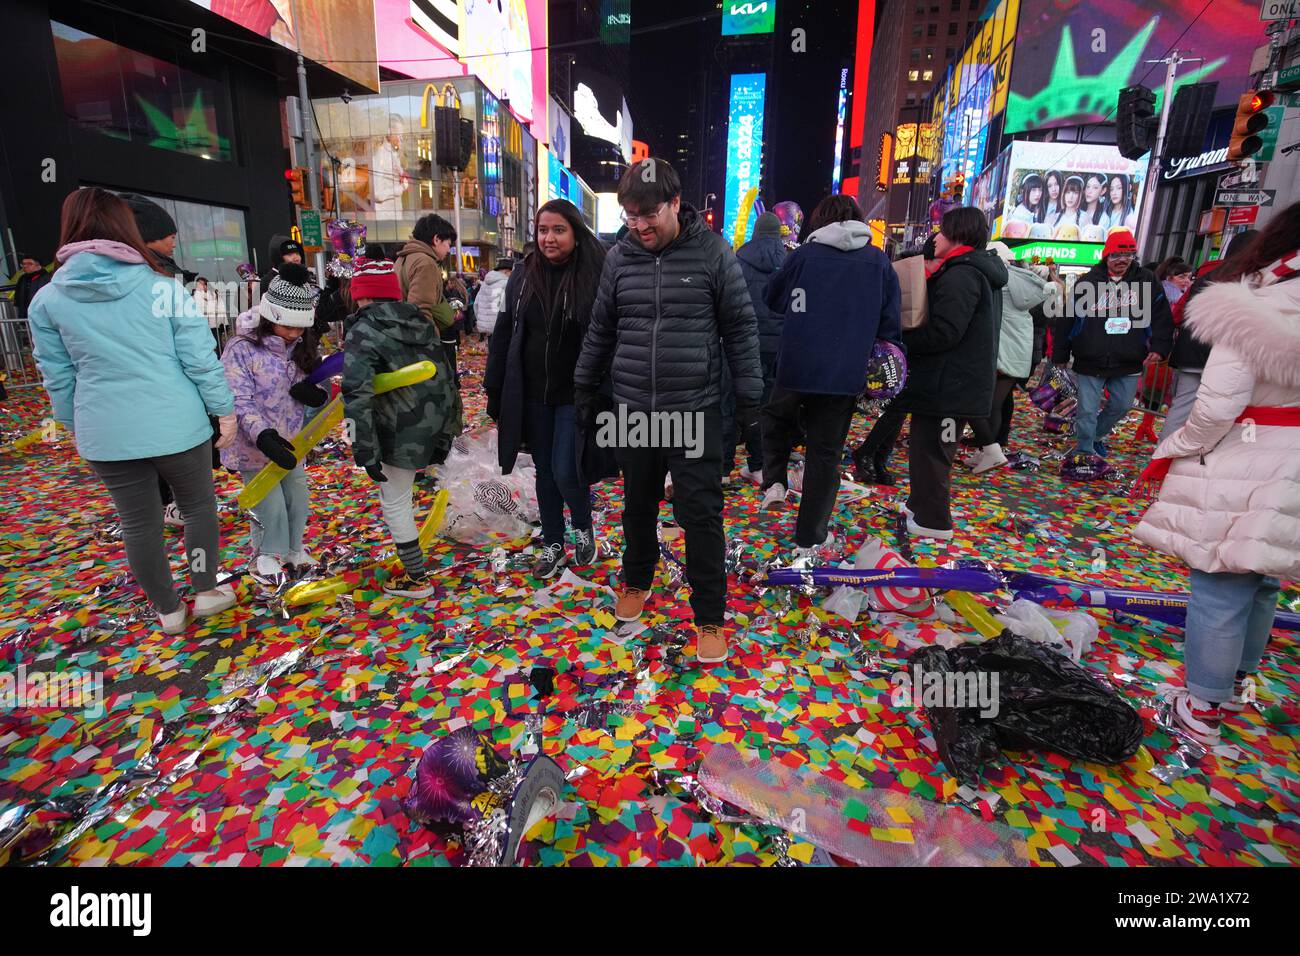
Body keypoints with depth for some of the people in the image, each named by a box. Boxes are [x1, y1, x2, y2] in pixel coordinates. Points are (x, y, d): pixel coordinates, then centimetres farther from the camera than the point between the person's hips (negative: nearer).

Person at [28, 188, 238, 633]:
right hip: (176, 425, -2)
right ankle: (207, 591, 29)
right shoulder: (163, 287, -8)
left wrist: (74, 424, 18)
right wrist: (223, 409, -1)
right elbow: (200, 357, -9)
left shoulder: (47, 300, -1)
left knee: (140, 524, 14)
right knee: (198, 507, 18)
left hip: (106, 434, 2)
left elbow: (57, 376, 5)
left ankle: (168, 610, 29)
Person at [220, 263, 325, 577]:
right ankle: (266, 554, 28)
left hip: (291, 443, 5)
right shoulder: (241, 348, -15)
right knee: (271, 506, 1)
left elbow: (318, 391, 7)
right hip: (254, 446, -5)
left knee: (298, 499, 13)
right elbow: (239, 401, -20)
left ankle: (293, 548, 38)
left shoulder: (303, 347, 2)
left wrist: (316, 393, -18)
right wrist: (264, 436, -32)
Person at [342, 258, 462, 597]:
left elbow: (358, 395, -21)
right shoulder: (419, 320, 9)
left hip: (404, 431, -7)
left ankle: (417, 578, 18)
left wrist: (366, 452, -19)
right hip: (439, 421, 7)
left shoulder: (363, 332, -11)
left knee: (394, 502, 8)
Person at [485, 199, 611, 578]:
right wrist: (495, 397, 5)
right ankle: (553, 544, 29)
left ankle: (583, 528, 26)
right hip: (532, 396, 4)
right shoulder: (522, 278, 4)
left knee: (565, 470, -5)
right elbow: (502, 337, 7)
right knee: (545, 472, 12)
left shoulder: (595, 277, -9)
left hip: (574, 395, -4)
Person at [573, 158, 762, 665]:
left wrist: (747, 394, -2)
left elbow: (741, 328, -1)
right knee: (638, 504, 17)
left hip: (696, 410, -3)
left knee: (701, 514, 1)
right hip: (632, 409, 3)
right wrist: (584, 386, 17)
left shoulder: (713, 253, -5)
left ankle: (710, 617, 16)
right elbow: (601, 329, 13)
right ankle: (636, 581, 41)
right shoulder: (619, 258, 4)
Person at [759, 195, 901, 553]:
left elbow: (773, 299, 12)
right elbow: (889, 323, 6)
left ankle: (774, 481, 8)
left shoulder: (803, 255, 1)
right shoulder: (879, 261, 5)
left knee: (776, 418, 27)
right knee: (825, 452, 8)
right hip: (845, 374, 1)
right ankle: (809, 537, 14)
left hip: (797, 366, -1)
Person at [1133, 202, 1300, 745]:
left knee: (1220, 591, 3)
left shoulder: (1255, 311, -14)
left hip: (1242, 470, -6)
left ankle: (1204, 709, 15)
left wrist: (1172, 453, -6)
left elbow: (1215, 409, -20)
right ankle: (1238, 684, 40)